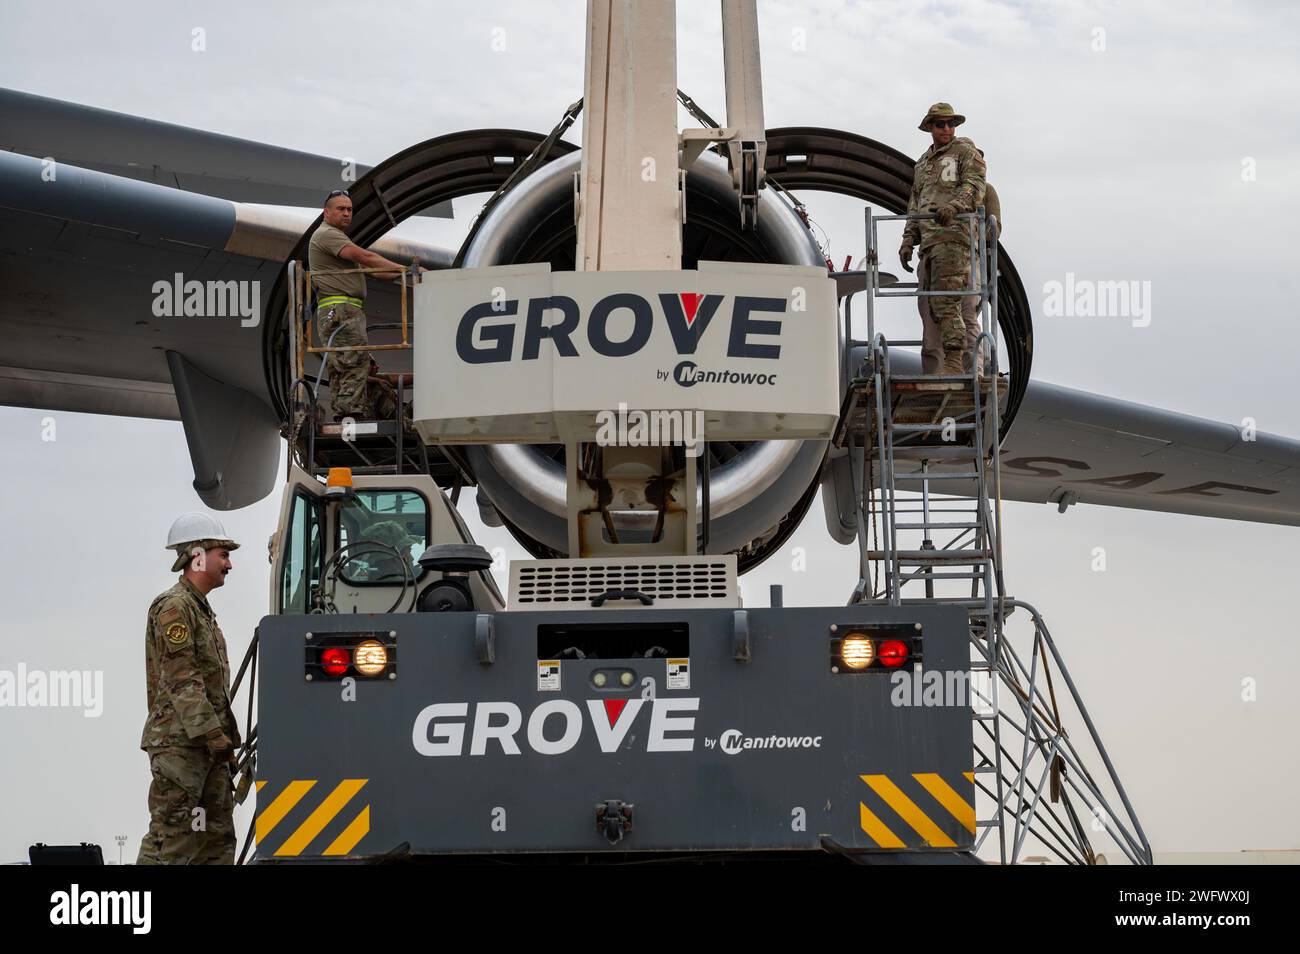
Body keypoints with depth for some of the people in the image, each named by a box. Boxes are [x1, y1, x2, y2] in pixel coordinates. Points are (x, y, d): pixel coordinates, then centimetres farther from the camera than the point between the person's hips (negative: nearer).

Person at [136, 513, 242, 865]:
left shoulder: (201, 609, 22)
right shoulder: (174, 606, -10)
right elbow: (181, 680, -18)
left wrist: (224, 737, 18)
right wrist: (213, 735, -21)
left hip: (205, 745, 10)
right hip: (179, 743, -10)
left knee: (218, 837, 6)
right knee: (171, 838, -11)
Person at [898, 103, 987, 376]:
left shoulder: (965, 150, 7)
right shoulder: (923, 163, 27)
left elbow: (975, 185, -9)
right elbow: (915, 206, 28)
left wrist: (954, 204, -27)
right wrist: (908, 240, 16)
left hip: (955, 234, -7)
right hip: (929, 242, 7)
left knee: (947, 302, -17)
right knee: (929, 306, 2)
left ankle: (955, 362, -20)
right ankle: (932, 371, 2)